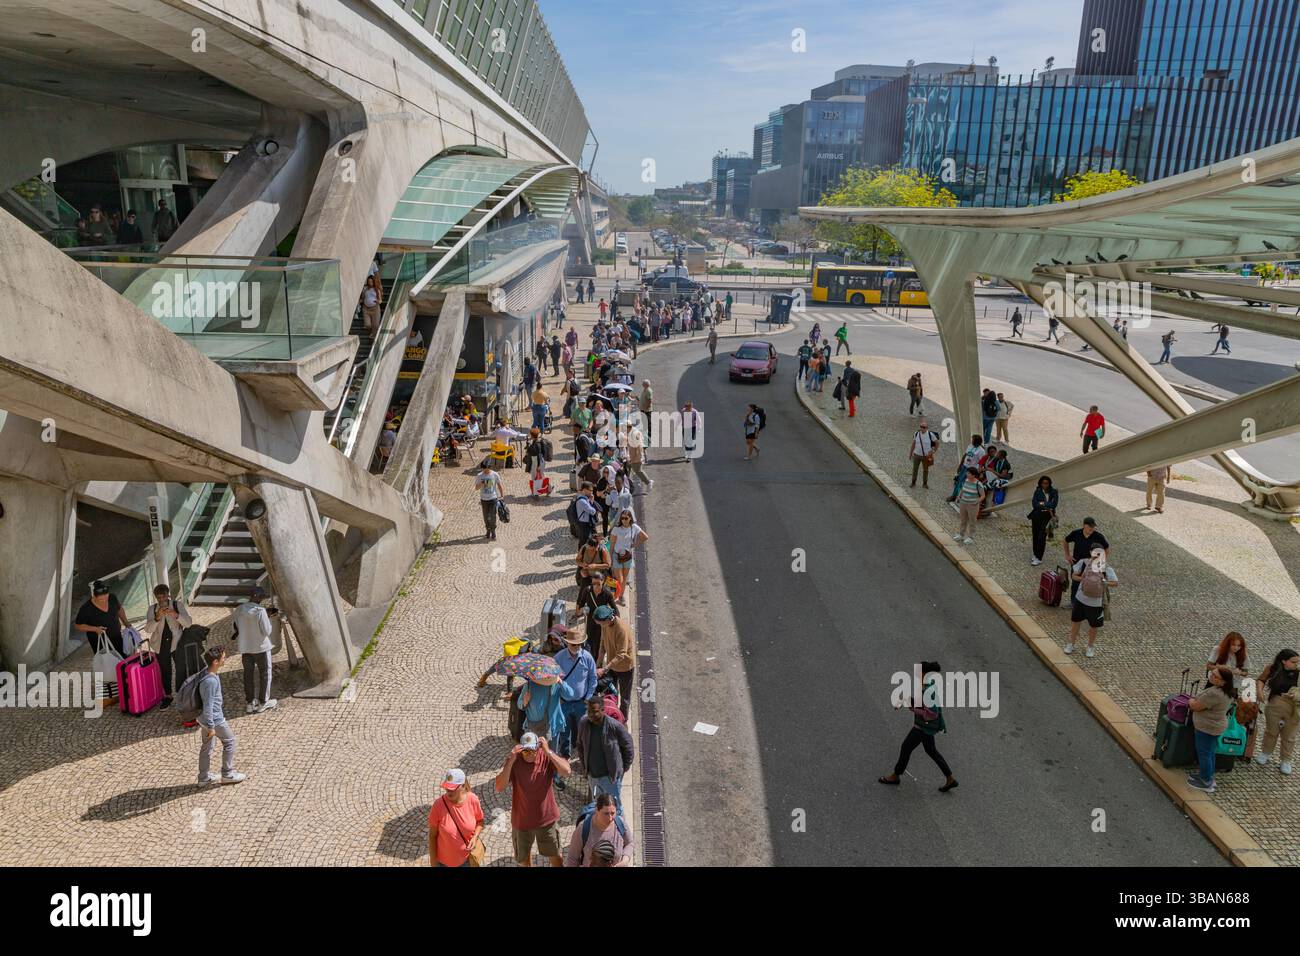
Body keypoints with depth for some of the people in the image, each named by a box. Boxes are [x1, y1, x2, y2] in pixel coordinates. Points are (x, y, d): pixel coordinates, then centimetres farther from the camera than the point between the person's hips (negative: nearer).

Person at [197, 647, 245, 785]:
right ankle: (227, 774, 20)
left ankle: (204, 776, 32)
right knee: (229, 741, 9)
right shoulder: (211, 681, -31)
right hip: (215, 719, -9)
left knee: (207, 746, 20)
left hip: (204, 718, 9)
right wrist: (211, 727, -19)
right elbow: (208, 705, -27)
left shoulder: (206, 672, -1)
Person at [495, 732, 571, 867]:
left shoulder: (546, 757, -18)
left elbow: (567, 771, -31)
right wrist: (510, 761, -37)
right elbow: (499, 788, -28)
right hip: (522, 820, 0)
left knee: (555, 856, 18)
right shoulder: (514, 761, -20)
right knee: (523, 858, 24)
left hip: (547, 818, 0)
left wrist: (548, 752, -36)